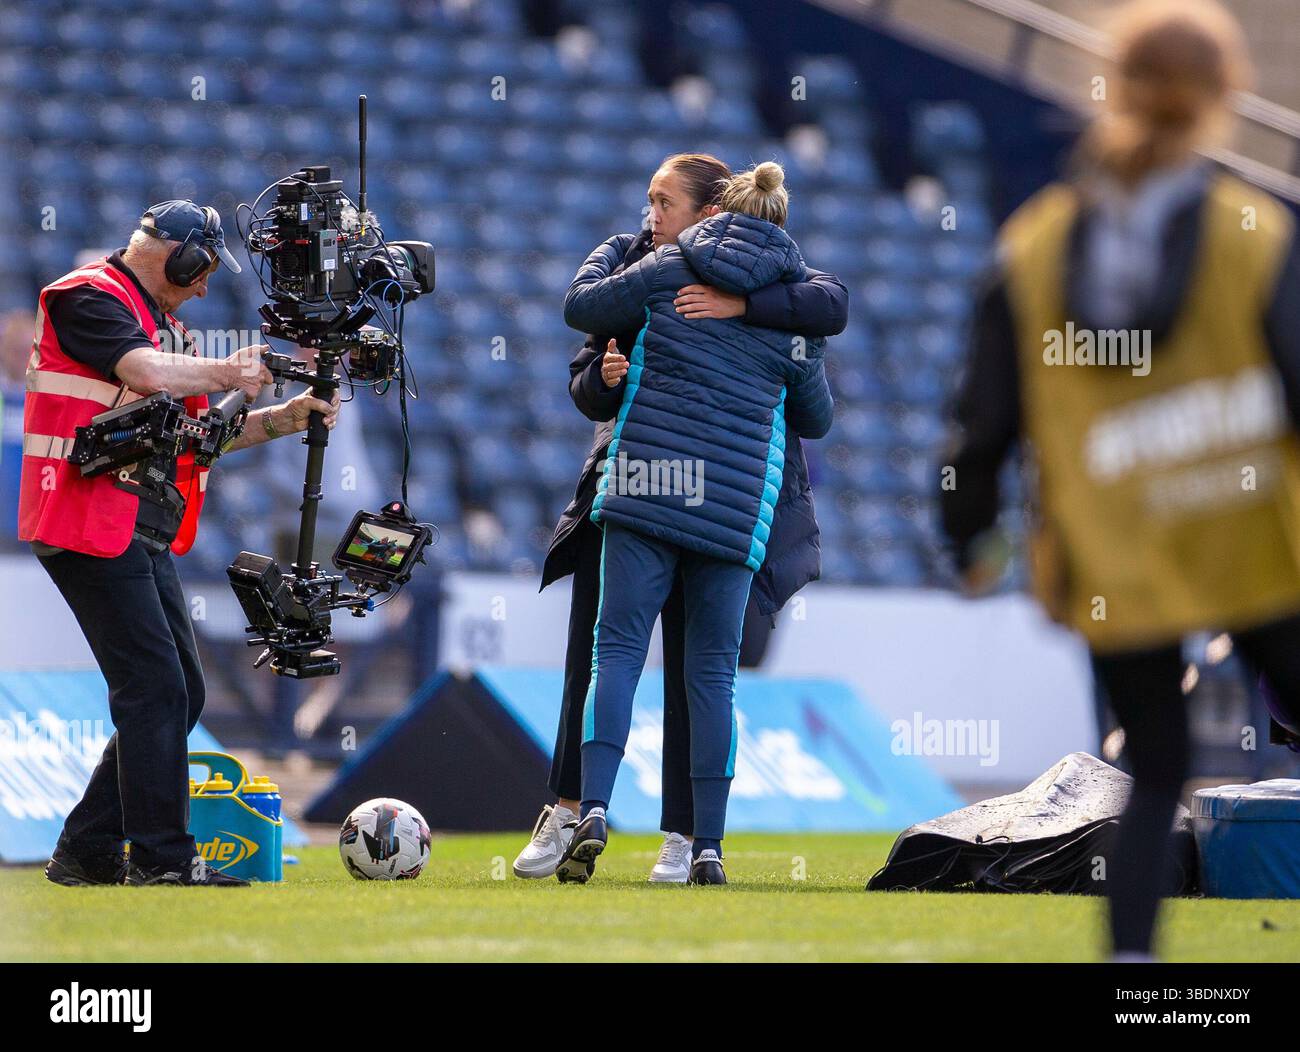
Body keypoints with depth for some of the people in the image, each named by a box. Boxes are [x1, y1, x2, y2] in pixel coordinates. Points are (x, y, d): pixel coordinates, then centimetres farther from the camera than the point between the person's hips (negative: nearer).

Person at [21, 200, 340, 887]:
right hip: (92, 528, -10)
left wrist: (286, 418, 8)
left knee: (179, 694, 9)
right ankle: (161, 858, -10)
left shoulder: (161, 323, 23)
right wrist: (227, 372, -9)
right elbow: (145, 373, -23)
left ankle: (86, 854, 14)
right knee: (154, 688, -13)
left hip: (145, 537, 10)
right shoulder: (88, 299, -7)